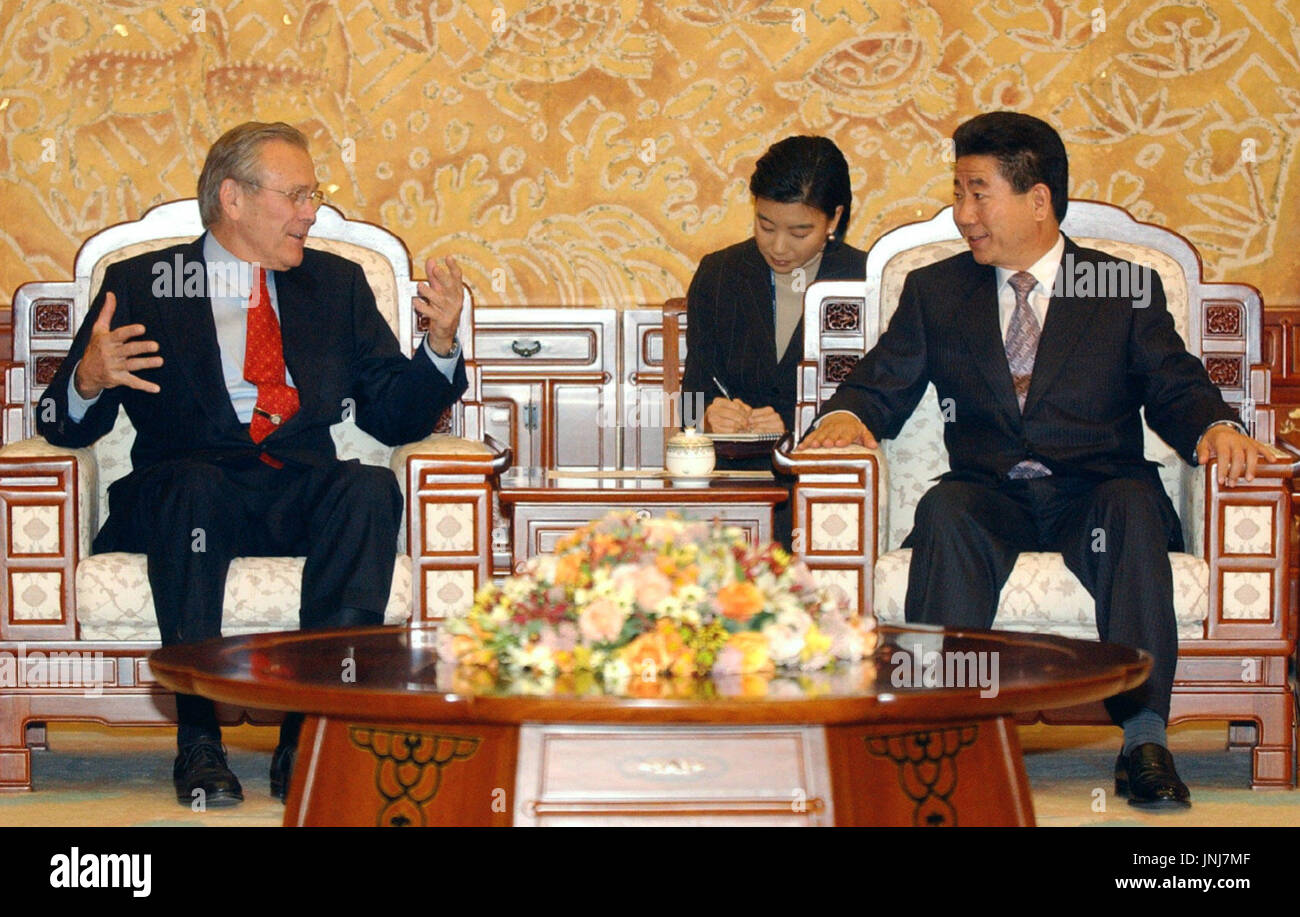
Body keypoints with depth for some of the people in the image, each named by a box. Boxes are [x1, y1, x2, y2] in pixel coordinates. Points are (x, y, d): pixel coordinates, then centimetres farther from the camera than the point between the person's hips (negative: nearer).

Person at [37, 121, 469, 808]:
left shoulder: (336, 284, 22)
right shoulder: (140, 284, 13)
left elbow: (396, 417, 18)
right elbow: (64, 427, 7)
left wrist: (441, 345, -1)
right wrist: (88, 381, -17)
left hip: (303, 496, 2)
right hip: (186, 491, -2)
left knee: (370, 488, -31)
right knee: (195, 482, -36)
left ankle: (309, 739, -34)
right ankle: (197, 739, -33)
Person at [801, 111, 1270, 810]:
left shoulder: (1128, 289, 14)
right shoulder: (934, 292, 18)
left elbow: (1175, 390, 5)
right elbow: (882, 386, 13)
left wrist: (1216, 427, -18)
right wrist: (844, 416, -12)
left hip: (1094, 493, -1)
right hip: (989, 495, 1)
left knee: (1134, 508, -35)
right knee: (946, 512, -34)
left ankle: (1143, 736, -39)